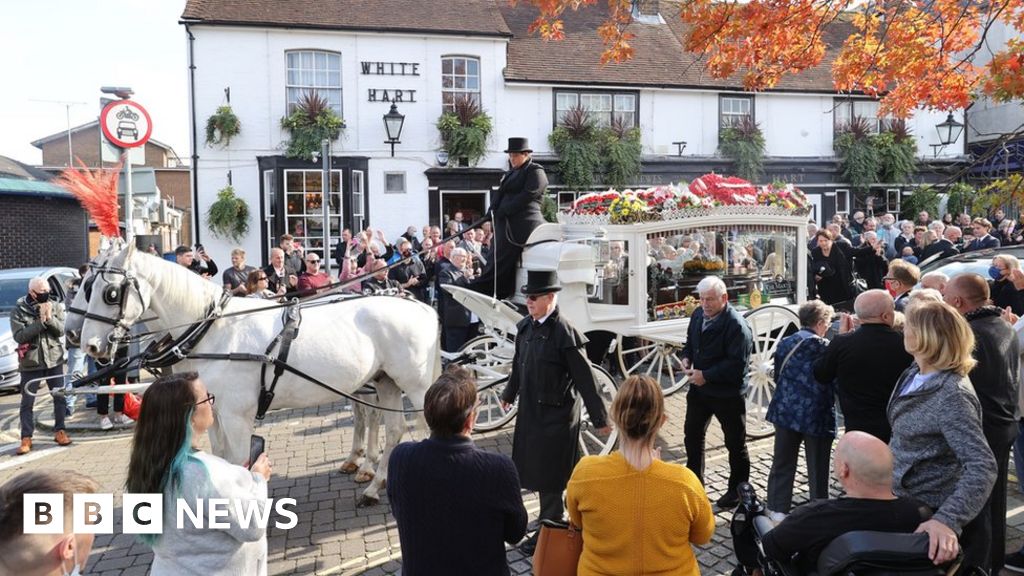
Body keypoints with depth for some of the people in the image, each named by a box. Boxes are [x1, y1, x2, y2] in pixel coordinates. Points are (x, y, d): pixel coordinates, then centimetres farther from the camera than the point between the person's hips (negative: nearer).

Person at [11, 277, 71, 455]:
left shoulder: (55, 307, 2)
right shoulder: (18, 311, -5)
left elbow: (60, 330, -5)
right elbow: (19, 336, -15)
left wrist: (49, 318, -21)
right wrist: (40, 321, -21)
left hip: (54, 360, 2)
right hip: (30, 364, -2)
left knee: (60, 397, 6)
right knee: (27, 402, 0)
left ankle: (59, 431, 19)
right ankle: (26, 438, 7)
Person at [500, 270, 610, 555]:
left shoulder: (564, 333, -21)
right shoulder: (526, 326, 1)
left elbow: (584, 379, -18)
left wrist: (599, 419, -14)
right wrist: (510, 393, 29)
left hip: (557, 414, -7)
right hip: (531, 409, 7)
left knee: (549, 475, 4)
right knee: (538, 470, 17)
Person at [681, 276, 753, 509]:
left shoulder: (736, 325, -23)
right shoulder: (698, 315, 1)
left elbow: (737, 364, -26)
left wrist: (706, 375, -24)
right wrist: (687, 357, -3)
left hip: (728, 393, -7)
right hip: (699, 388, 7)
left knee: (735, 442, 10)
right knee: (692, 435, 18)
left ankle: (738, 489, 27)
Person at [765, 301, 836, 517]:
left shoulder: (785, 343, 4)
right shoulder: (823, 347, -12)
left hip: (785, 412, 5)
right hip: (816, 416, -5)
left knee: (782, 467, 14)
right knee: (817, 471, 9)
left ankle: (776, 513, 20)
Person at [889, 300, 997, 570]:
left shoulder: (951, 396, -29)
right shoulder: (915, 373, -2)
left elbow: (983, 467, -35)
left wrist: (947, 520, -44)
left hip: (925, 514, -8)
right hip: (900, 498, 8)